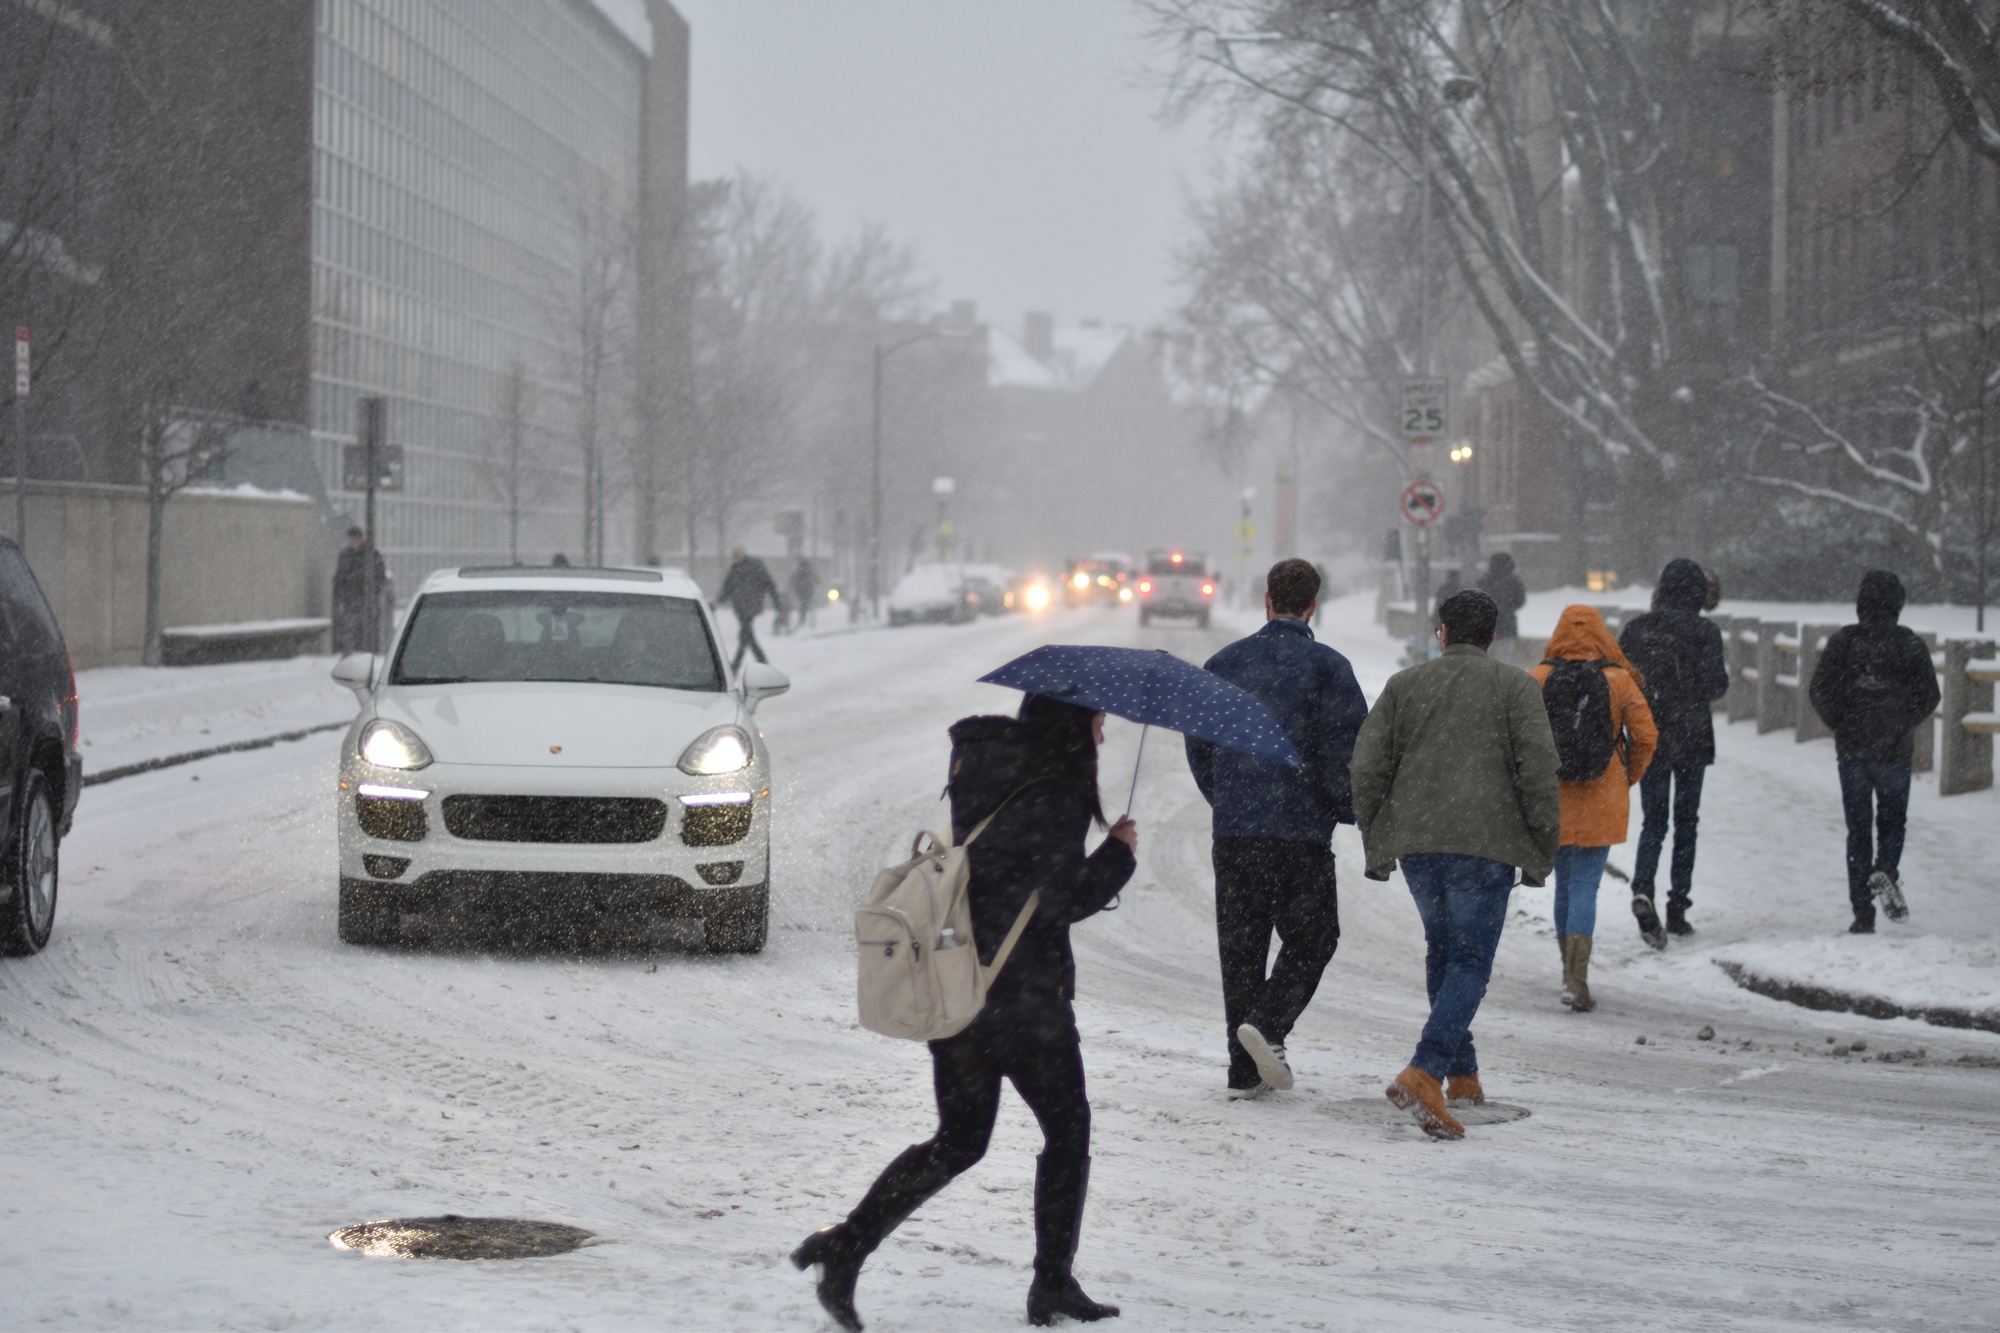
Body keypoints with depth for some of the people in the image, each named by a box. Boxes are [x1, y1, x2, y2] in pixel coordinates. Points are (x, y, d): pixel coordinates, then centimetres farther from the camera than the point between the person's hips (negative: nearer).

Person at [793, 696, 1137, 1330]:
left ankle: (847, 1245, 0)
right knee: (1067, 1129, 12)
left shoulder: (982, 763, 9)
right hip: (1022, 993, -7)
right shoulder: (1056, 794, -15)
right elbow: (1063, 899, -16)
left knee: (958, 1140, 14)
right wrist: (1119, 853, -1)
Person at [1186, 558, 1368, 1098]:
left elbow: (1198, 744, 12)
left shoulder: (1224, 663, 8)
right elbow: (1347, 749, -9)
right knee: (1310, 937, 9)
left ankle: (1245, 1068, 7)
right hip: (1302, 830, -4)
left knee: (1240, 945, 9)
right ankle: (1268, 1023, -14)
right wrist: (1349, 809, 8)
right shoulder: (1326, 666, -5)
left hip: (1233, 831, 4)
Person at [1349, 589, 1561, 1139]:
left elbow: (1368, 767, 6)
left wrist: (1375, 844, 14)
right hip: (1485, 844, -3)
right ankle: (1424, 1074, -24)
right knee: (1470, 961, -4)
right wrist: (1542, 851, 1)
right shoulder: (1514, 686, 5)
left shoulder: (1404, 684, 12)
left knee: (1443, 950, 21)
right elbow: (1538, 769, -5)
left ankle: (1461, 1074, 25)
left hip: (1414, 842, 4)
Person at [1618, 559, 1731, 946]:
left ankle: (1642, 889, -20)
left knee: (1653, 821, 6)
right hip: (1691, 740, -2)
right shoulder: (1704, 632, -10)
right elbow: (1715, 686, -14)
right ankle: (1677, 908, 11)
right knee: (1686, 820, 12)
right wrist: (1724, 674, 8)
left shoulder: (1636, 629, 0)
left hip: (1647, 739, 2)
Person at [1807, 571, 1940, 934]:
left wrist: (1840, 726, 6)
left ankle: (1863, 913, 4)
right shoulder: (1911, 645, -5)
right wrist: (1904, 725, 8)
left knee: (1858, 829, 8)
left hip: (1852, 751, 1)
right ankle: (1885, 871, -14)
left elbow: (1819, 690, -7)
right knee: (1892, 821, 16)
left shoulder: (1843, 642, -3)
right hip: (1895, 752, -1)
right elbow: (1929, 697, -7)